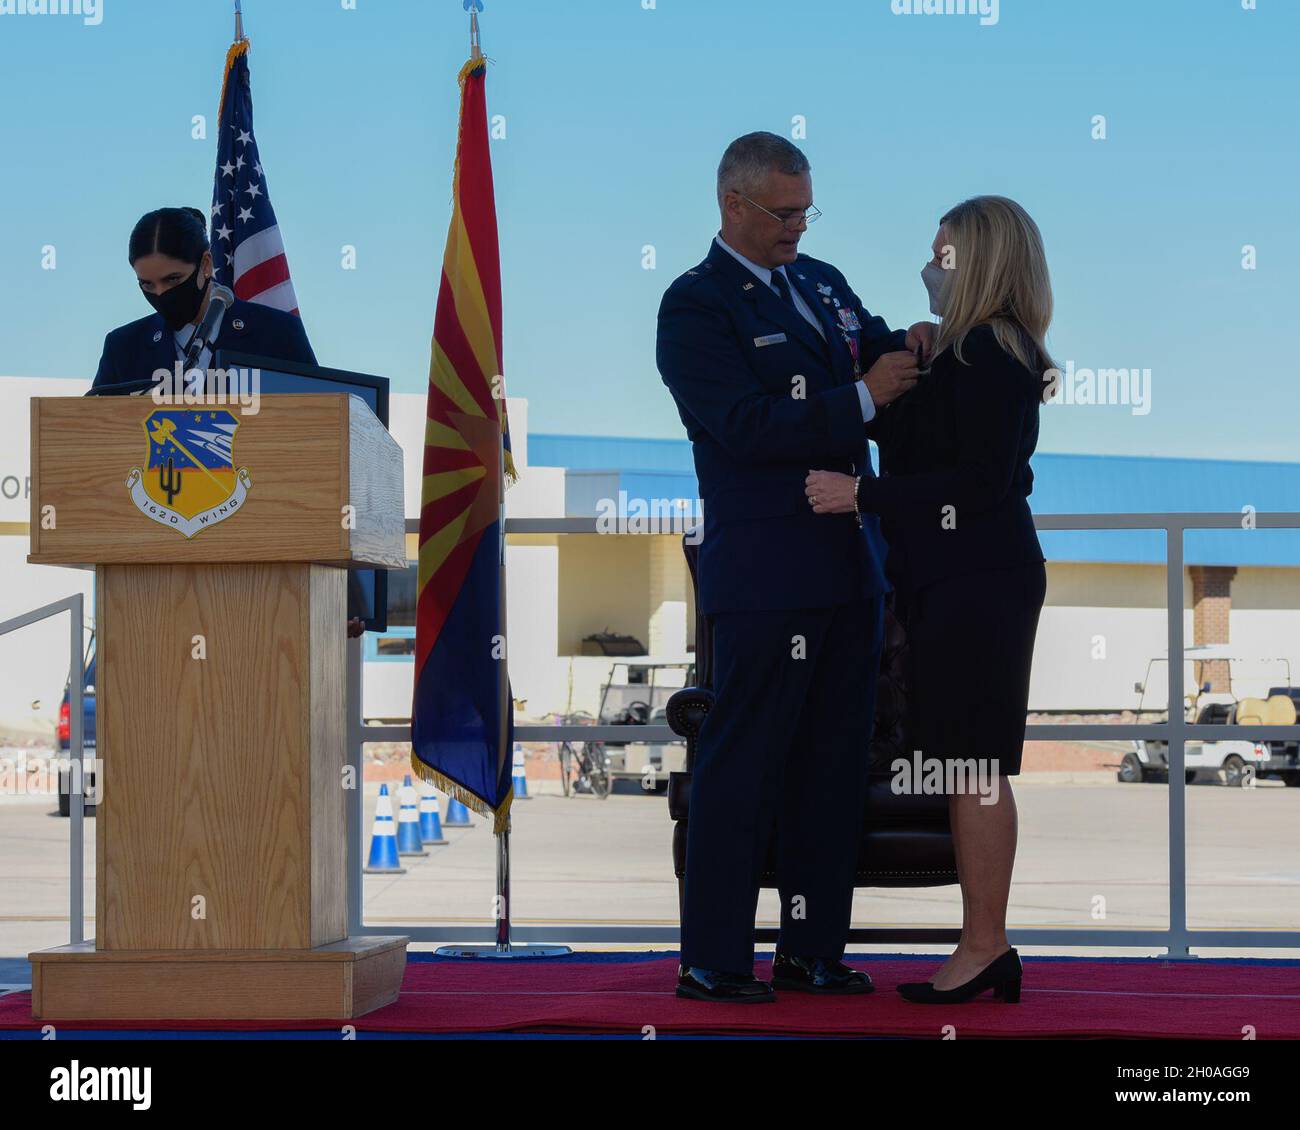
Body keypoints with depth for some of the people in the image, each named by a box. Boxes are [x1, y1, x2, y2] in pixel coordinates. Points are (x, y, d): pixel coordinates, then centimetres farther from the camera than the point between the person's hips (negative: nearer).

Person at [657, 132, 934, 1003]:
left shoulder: (823, 282, 15)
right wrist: (863, 397, -20)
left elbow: (876, 369, 22)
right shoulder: (695, 307, -7)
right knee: (742, 769, -3)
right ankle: (712, 961, 4)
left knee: (834, 767, 11)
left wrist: (908, 349, 0)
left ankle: (814, 950, 19)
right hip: (766, 577, -8)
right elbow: (748, 425, -17)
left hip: (848, 570, 8)